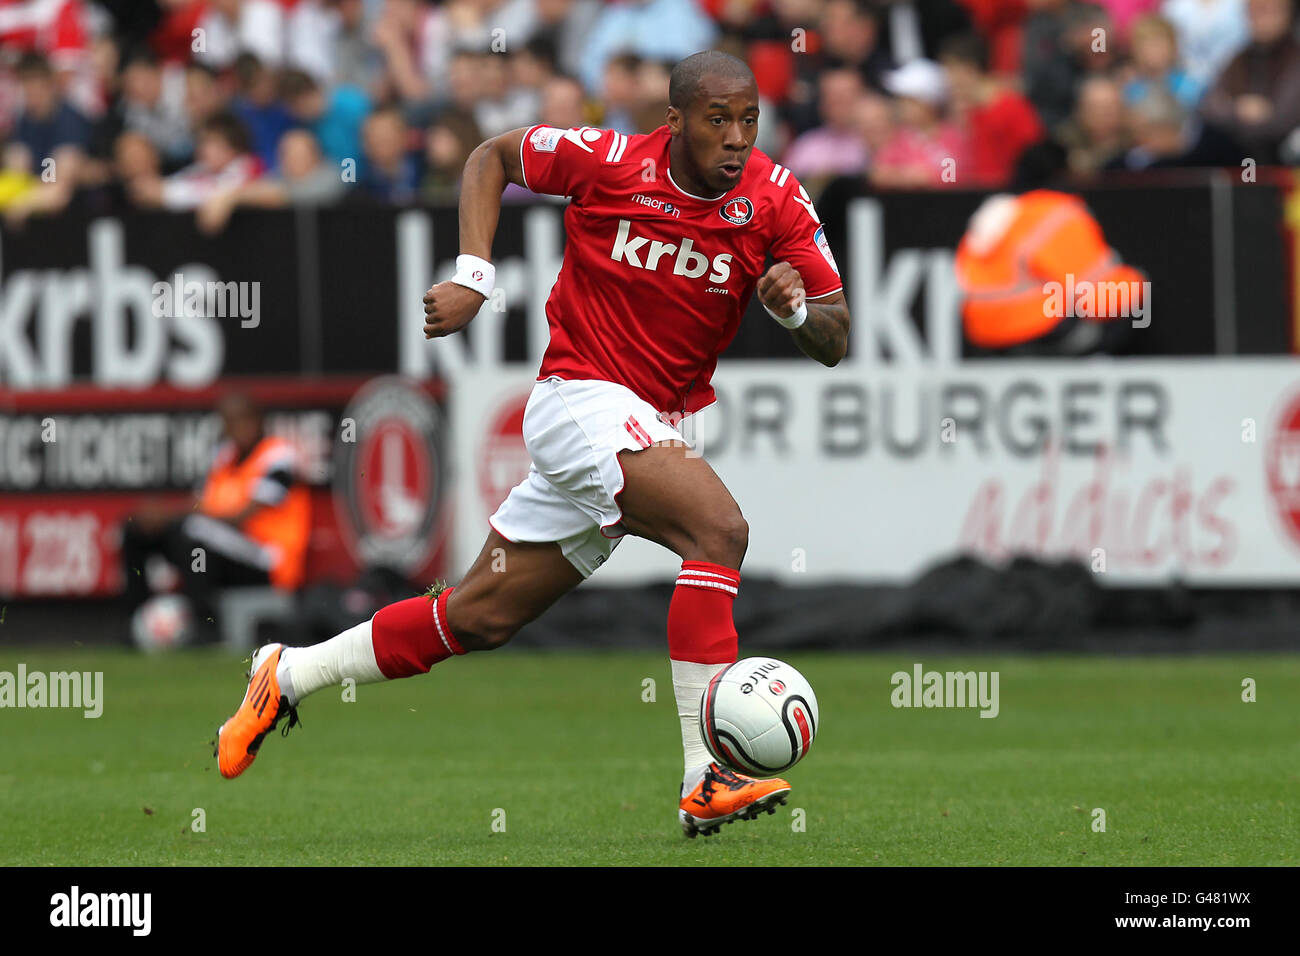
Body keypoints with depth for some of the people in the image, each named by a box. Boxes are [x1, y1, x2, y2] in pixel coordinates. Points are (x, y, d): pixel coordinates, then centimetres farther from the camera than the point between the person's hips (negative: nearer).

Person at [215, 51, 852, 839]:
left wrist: (798, 309, -25)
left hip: (650, 430, 5)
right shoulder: (611, 161, -12)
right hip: (582, 397, -5)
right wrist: (473, 276, -6)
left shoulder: (775, 198, -5)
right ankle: (707, 782, -31)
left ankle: (290, 676, 26)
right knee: (719, 528, -28)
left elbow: (834, 343, -2)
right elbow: (492, 158, 6)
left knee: (482, 615, 9)